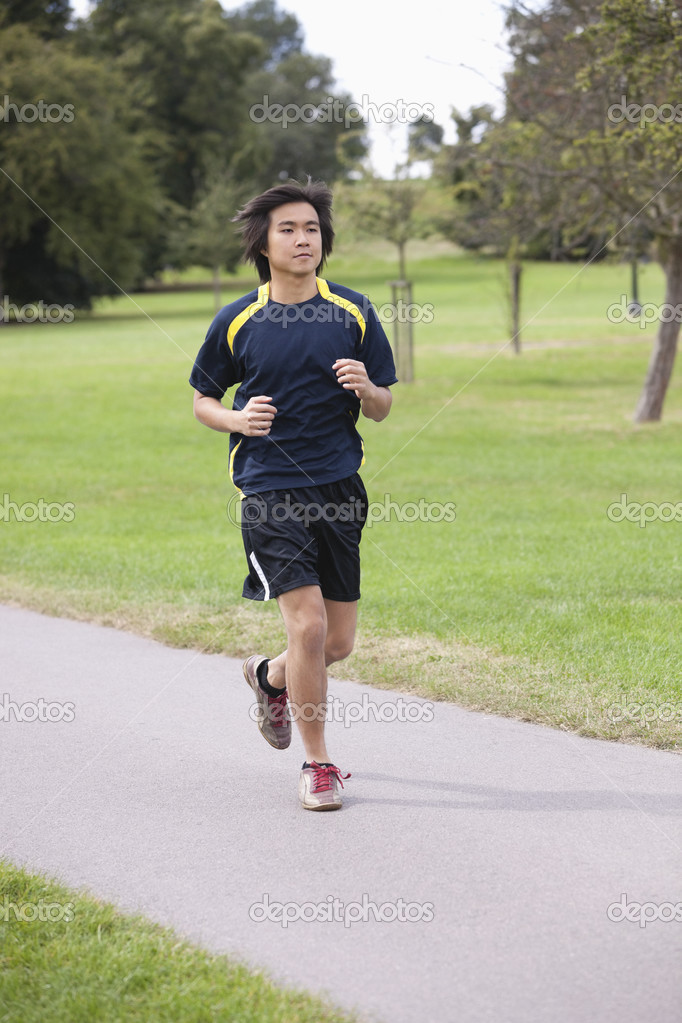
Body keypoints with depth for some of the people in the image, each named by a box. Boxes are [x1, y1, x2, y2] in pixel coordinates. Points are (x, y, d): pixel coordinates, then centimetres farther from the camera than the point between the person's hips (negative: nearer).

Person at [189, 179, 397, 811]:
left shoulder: (353, 314, 4)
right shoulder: (236, 322, 0)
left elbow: (381, 410, 9)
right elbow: (202, 402, 11)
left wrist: (366, 389, -15)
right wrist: (238, 418, -10)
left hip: (339, 491, 3)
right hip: (268, 492, -3)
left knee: (338, 642, 8)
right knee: (308, 623, -14)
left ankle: (270, 677, 42)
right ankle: (317, 764, 2)